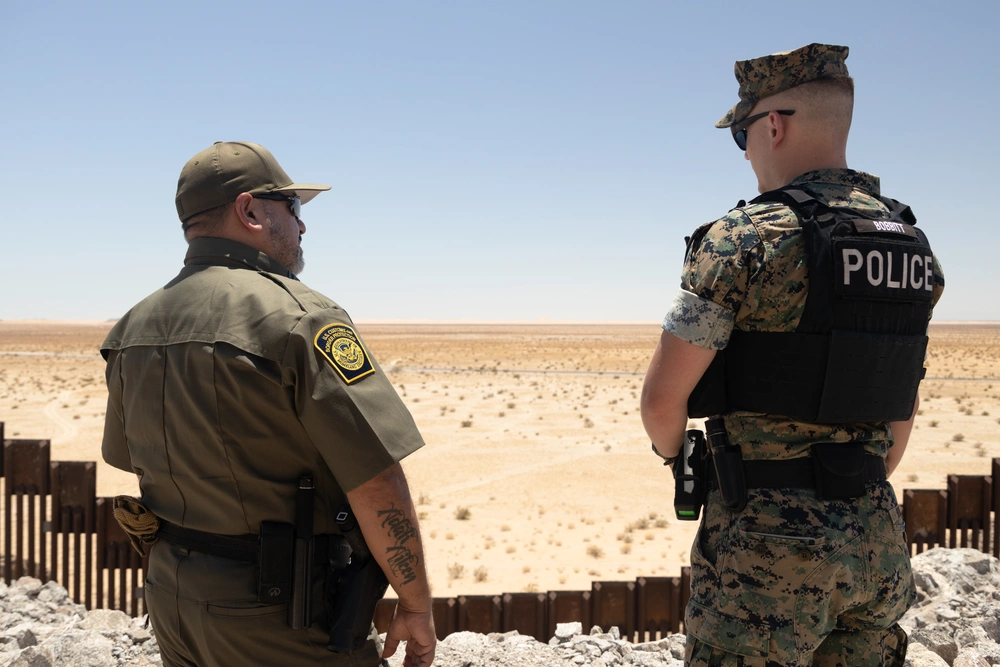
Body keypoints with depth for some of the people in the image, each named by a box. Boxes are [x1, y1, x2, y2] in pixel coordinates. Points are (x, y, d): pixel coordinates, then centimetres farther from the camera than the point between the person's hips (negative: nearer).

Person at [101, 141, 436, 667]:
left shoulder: (133, 328, 6)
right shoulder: (300, 318, -19)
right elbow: (378, 485, -23)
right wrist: (417, 608, -12)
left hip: (172, 601, 7)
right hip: (281, 622, -7)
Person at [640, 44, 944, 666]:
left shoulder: (744, 239, -14)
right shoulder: (914, 248, 7)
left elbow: (663, 398, -12)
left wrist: (676, 453, 10)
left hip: (766, 540, -7)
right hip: (878, 539, 7)